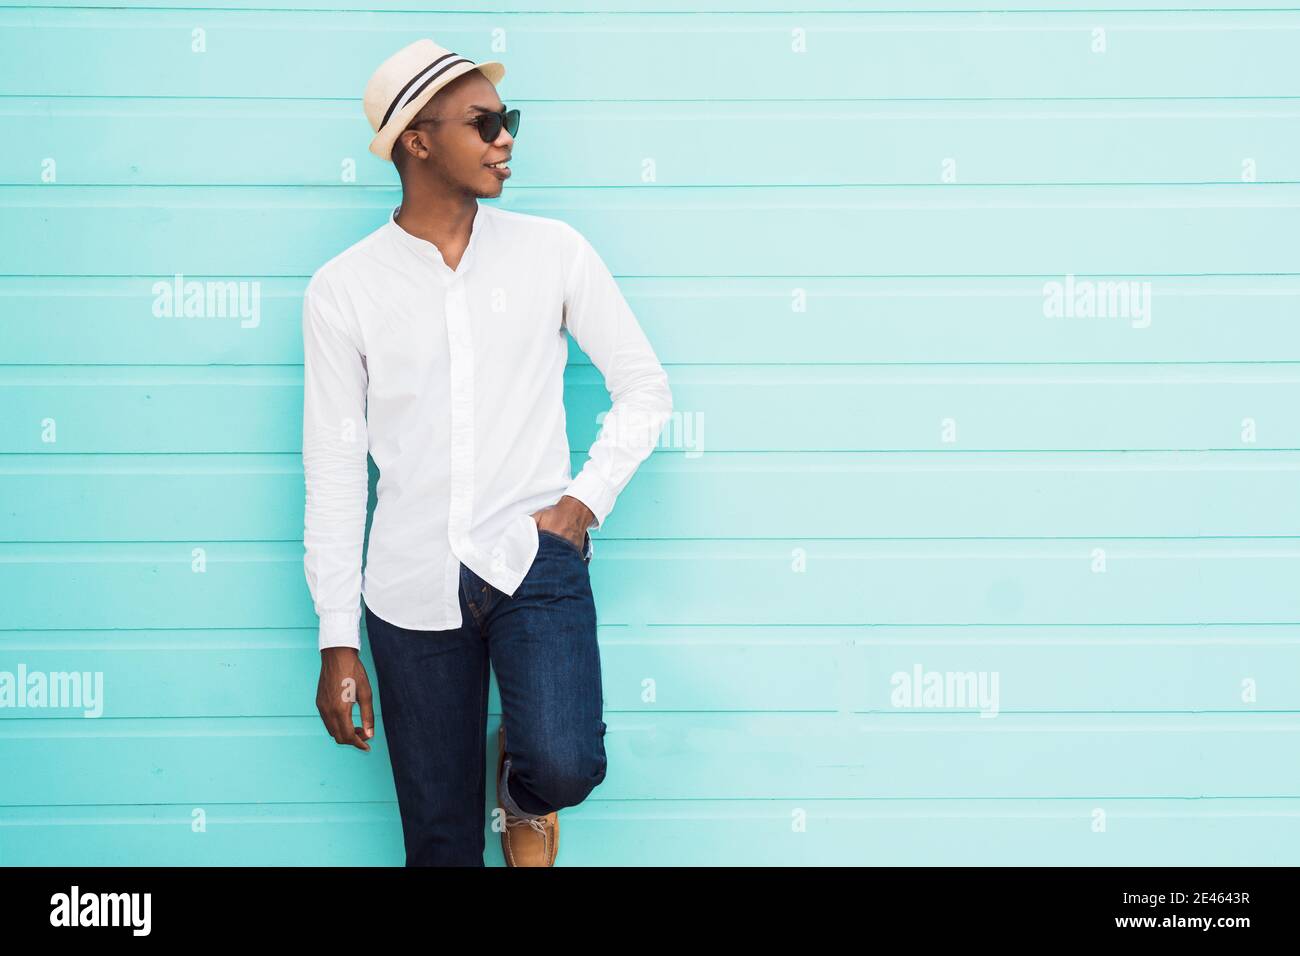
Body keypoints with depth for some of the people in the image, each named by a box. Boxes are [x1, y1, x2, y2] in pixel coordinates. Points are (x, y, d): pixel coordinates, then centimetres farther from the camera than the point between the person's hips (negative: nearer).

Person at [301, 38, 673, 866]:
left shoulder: (552, 251, 2)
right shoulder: (343, 289, 1)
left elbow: (645, 387, 9)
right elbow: (334, 472, 2)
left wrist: (588, 498, -5)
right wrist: (338, 641, 1)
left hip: (535, 559, 0)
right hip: (412, 586, 1)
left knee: (565, 766, -24)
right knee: (442, 839, 5)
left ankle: (522, 787, 11)